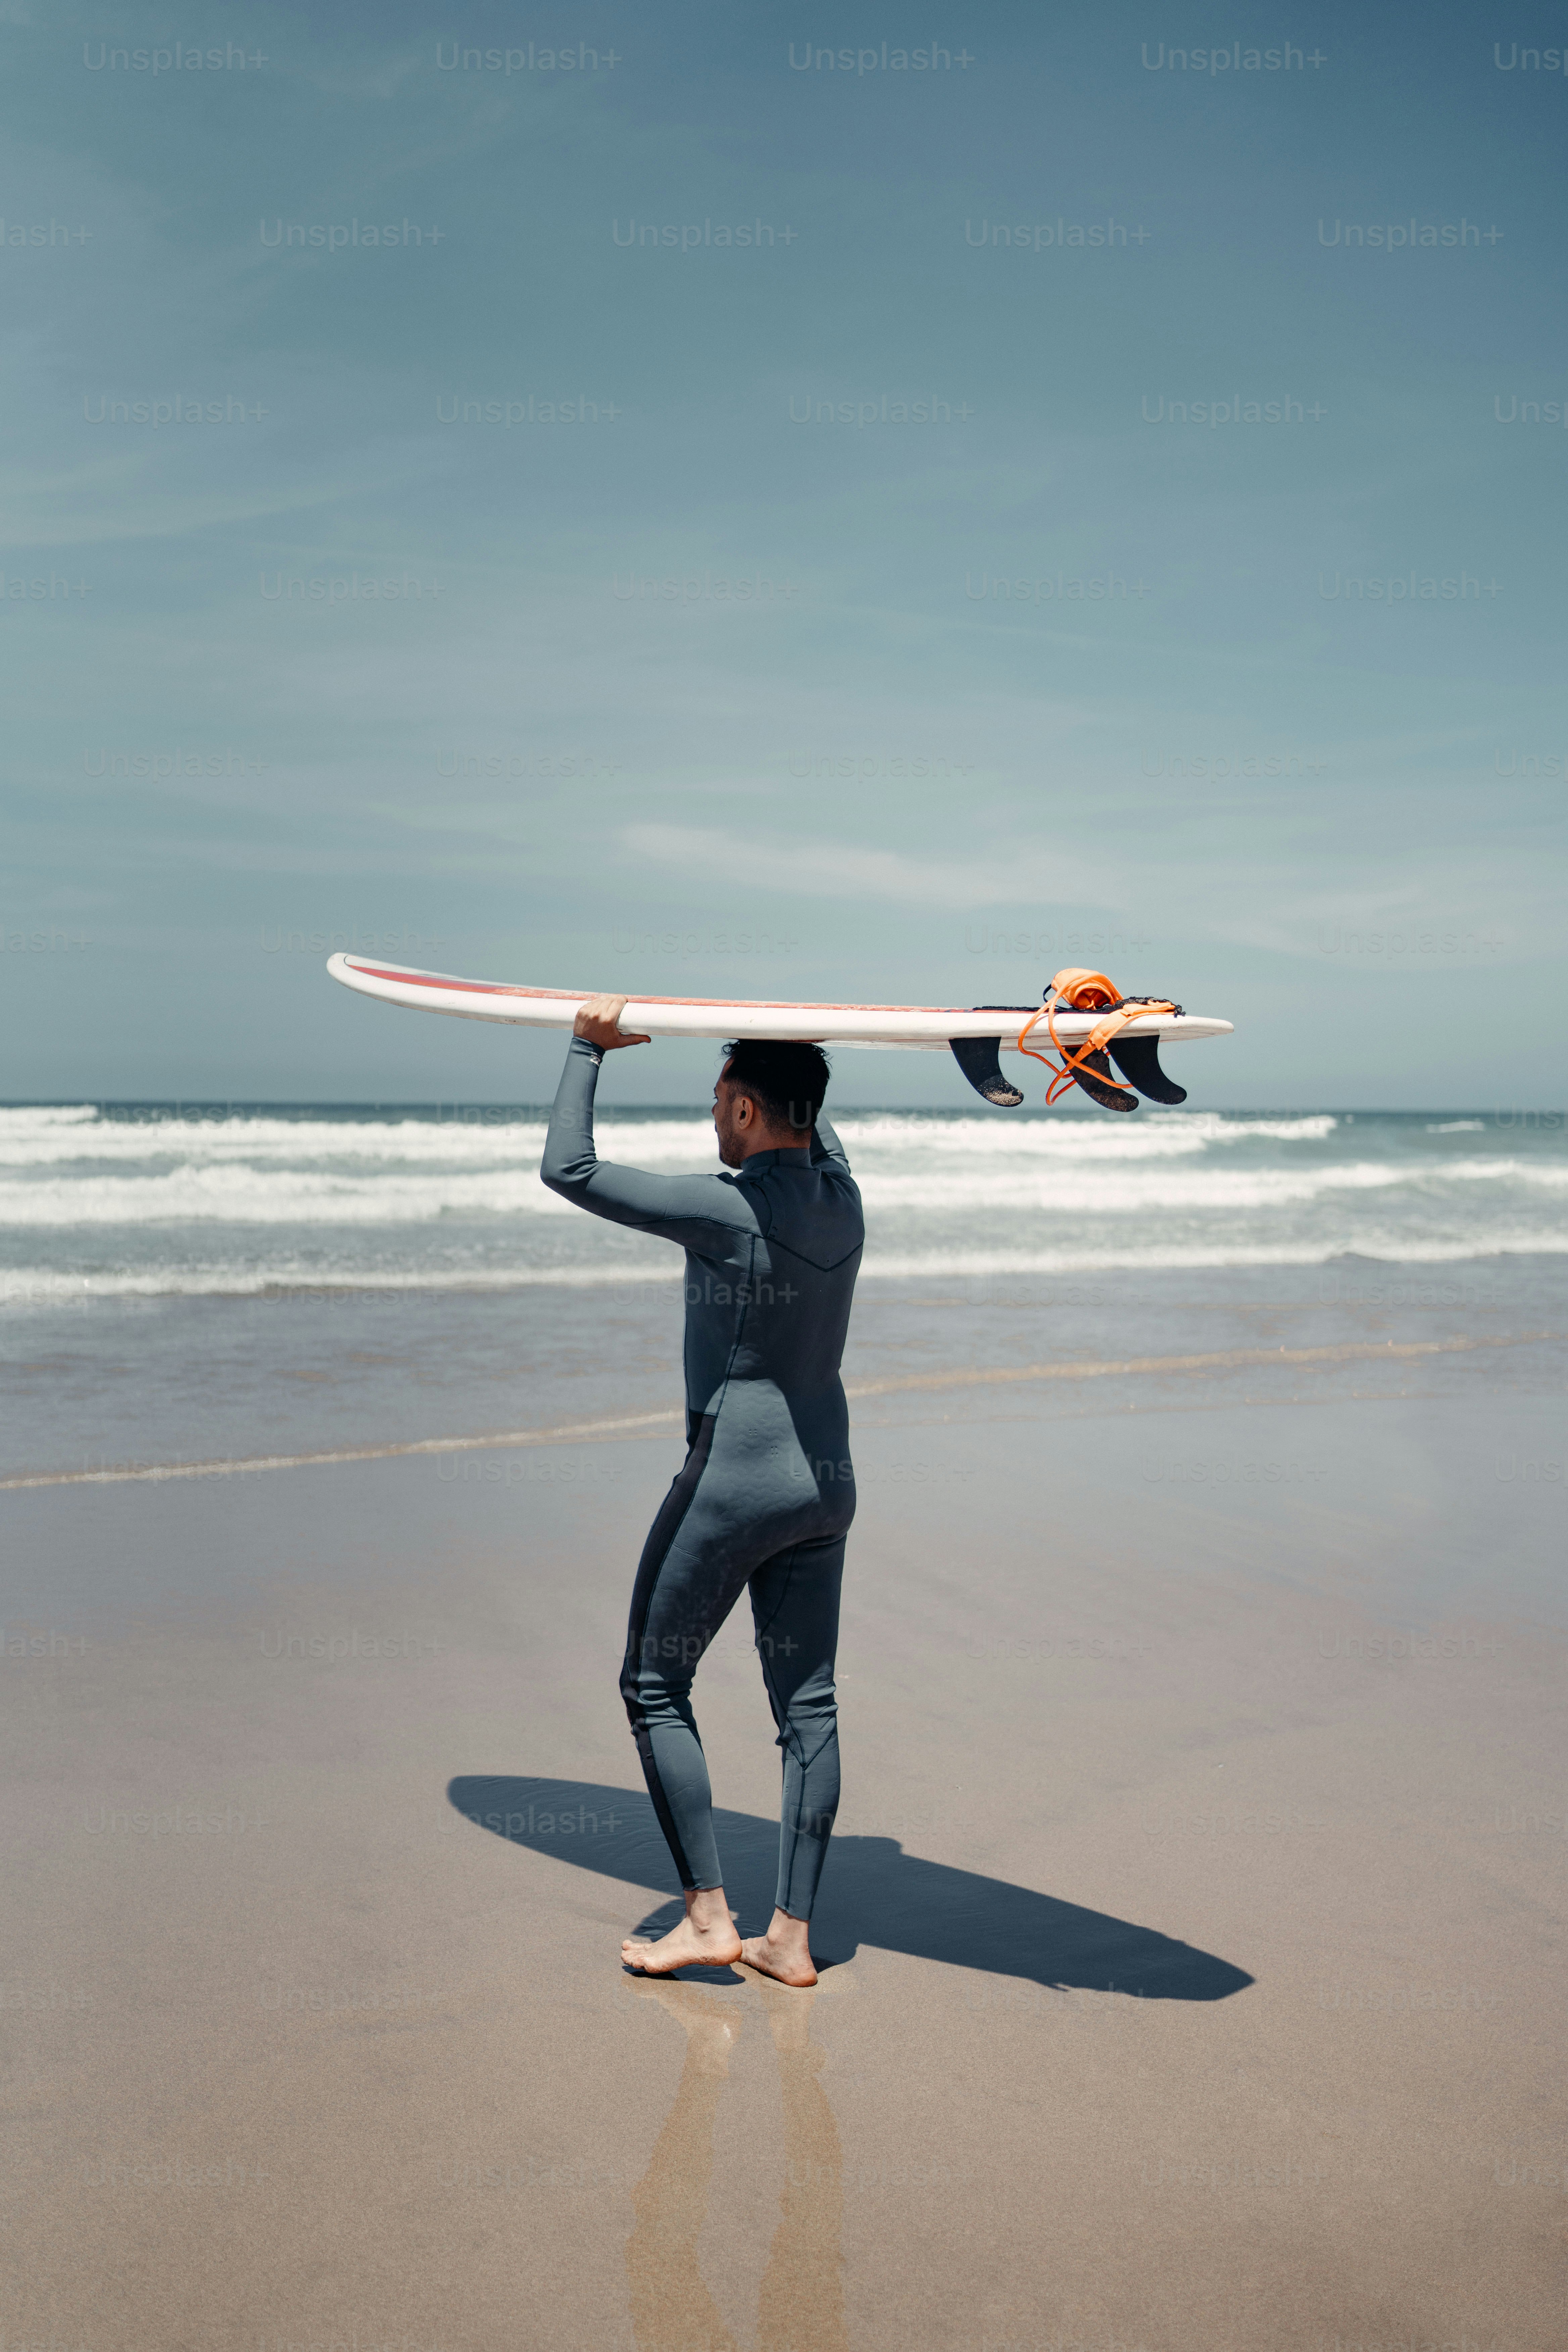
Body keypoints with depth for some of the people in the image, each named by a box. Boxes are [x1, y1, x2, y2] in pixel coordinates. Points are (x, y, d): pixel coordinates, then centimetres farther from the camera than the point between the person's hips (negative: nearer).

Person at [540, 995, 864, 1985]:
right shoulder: (842, 1195, 1)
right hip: (828, 1479, 7)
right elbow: (810, 1123, 27)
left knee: (655, 1687, 9)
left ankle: (709, 1917, 9)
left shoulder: (727, 1211, -20)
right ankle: (791, 1938, 15)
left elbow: (568, 1171, -17)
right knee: (808, 1704, 9)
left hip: (735, 1478, -7)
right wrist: (767, 1047, 35)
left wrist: (588, 1049, -7)